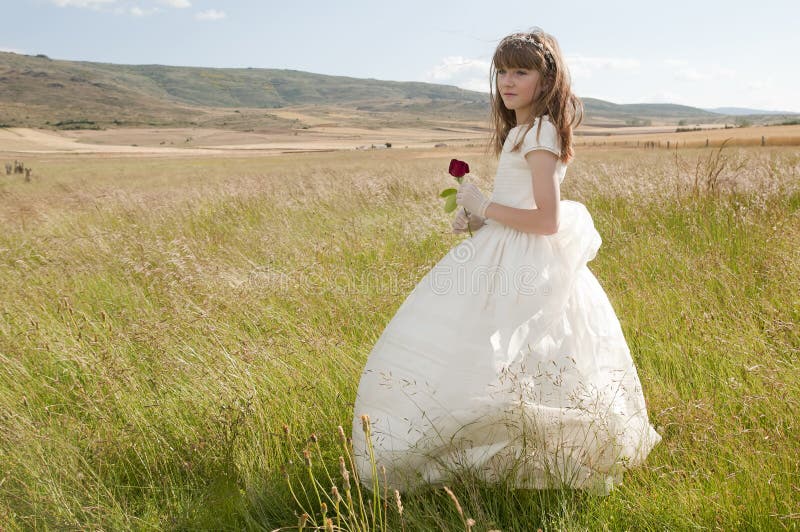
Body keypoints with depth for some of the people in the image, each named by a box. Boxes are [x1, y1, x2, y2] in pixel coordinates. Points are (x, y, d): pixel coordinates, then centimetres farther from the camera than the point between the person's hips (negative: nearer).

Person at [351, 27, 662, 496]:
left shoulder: (540, 133, -16)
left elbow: (546, 220, -21)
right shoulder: (525, 129, 15)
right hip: (508, 256, 10)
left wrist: (484, 207, -14)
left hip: (525, 266, -10)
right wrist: (479, 216, 7)